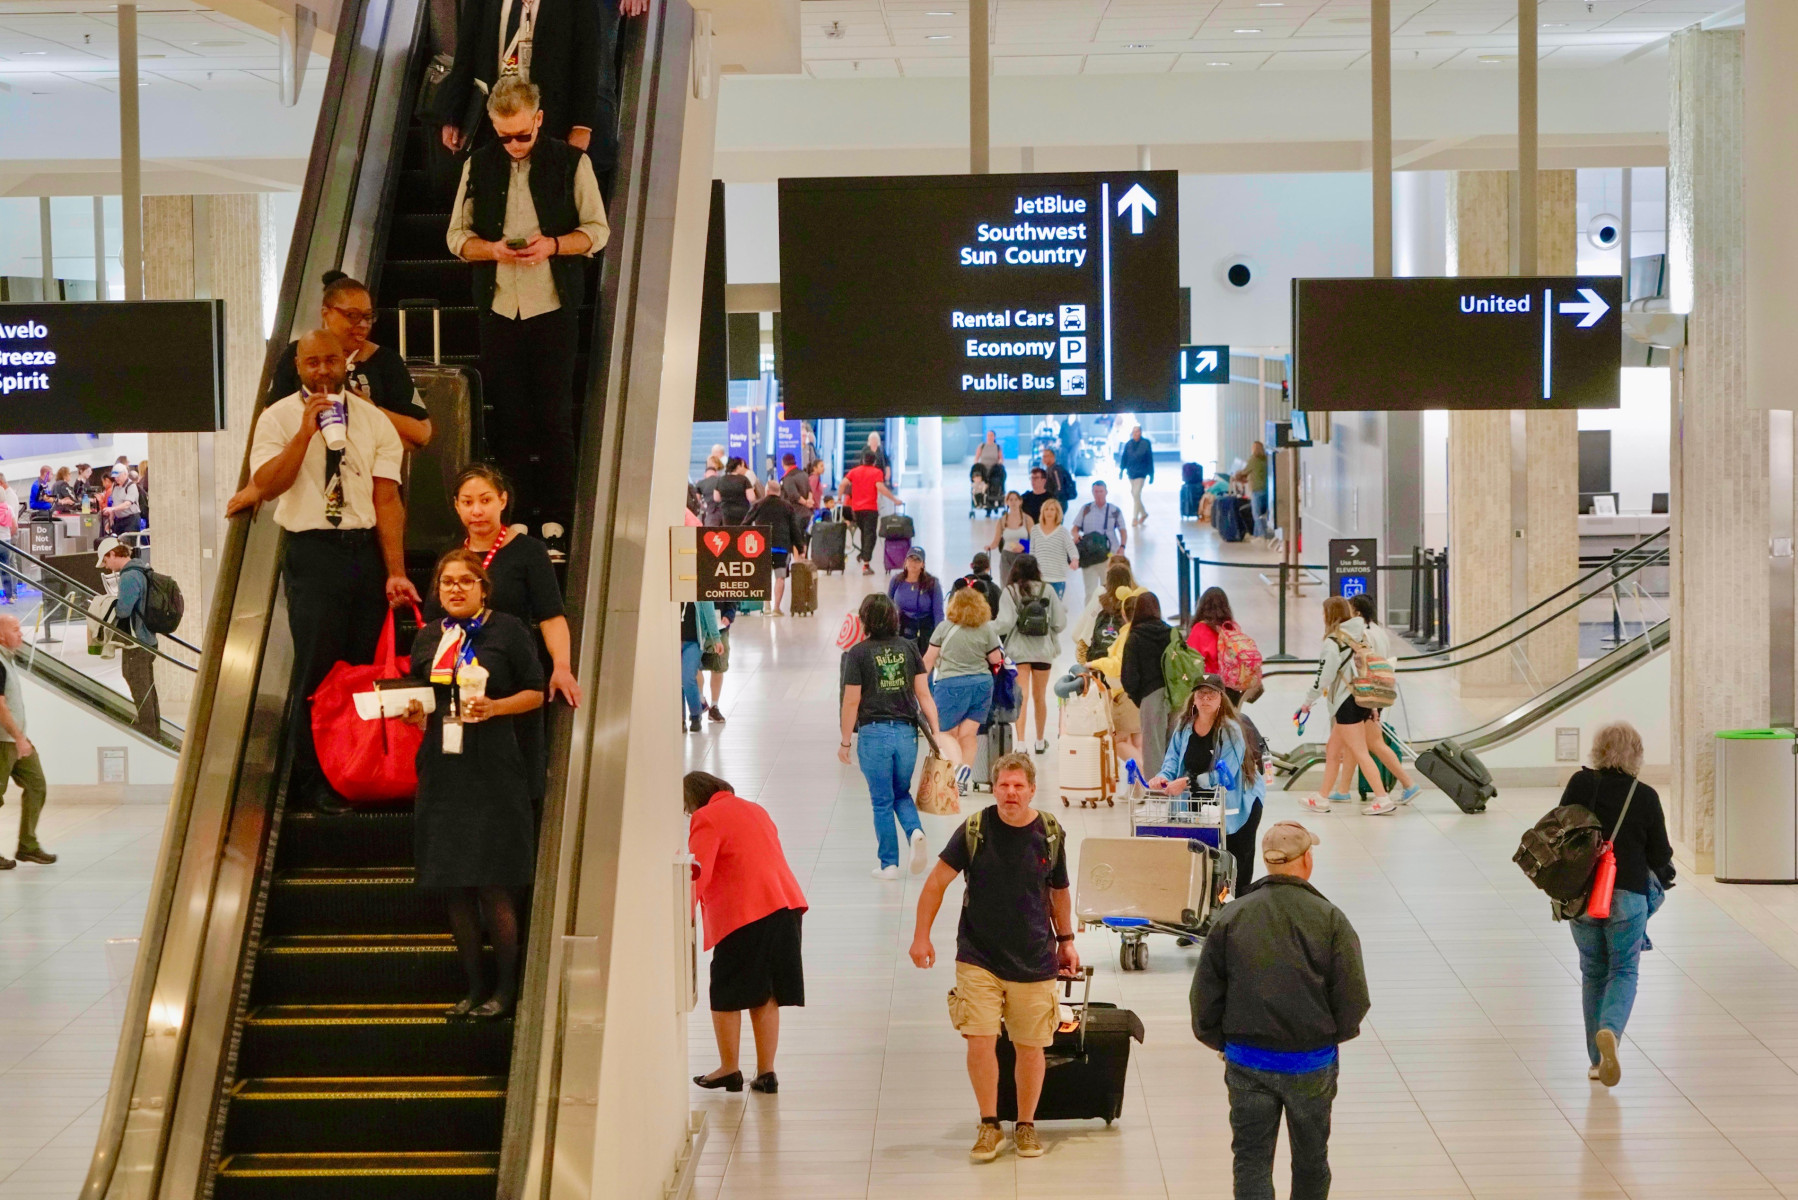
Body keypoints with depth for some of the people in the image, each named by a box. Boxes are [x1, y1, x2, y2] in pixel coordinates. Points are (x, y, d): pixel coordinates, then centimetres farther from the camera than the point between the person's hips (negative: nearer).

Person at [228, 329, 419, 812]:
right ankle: (313, 781, 4)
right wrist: (307, 431, -18)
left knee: (368, 668, 5)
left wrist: (395, 572, -7)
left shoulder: (374, 422, 8)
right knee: (317, 668, -5)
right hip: (311, 551, -2)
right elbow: (266, 485, -11)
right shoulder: (278, 418, 3)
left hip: (367, 549, 3)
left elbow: (387, 500, 1)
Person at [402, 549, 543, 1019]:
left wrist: (495, 707, -14)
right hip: (442, 770, 5)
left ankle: (505, 989, 3)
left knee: (494, 886, -7)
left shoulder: (507, 630, 1)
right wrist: (412, 713, 0)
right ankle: (475, 987, 14)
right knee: (453, 888, 5)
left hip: (493, 772, -5)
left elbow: (536, 693, 1)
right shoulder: (427, 638, 14)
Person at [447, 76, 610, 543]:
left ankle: (555, 523, 2)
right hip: (499, 308, 2)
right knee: (507, 417, 4)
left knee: (555, 417, -2)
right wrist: (493, 249, -11)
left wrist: (553, 245, -15)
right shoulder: (479, 165, 8)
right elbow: (457, 235, 10)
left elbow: (597, 230, 3)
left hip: (554, 308, -2)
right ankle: (515, 518, 11)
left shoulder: (571, 162, 1)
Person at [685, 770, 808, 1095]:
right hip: (786, 904, 7)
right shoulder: (755, 809, 22)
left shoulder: (706, 820, -2)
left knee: (725, 995, 7)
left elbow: (697, 875, -13)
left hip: (743, 913, -7)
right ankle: (766, 1072, 9)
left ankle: (729, 1069, 13)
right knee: (766, 997, 10)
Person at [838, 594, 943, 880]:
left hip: (873, 733, -3)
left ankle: (889, 864, 10)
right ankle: (915, 832, -8)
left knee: (882, 802, 7)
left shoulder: (858, 653, -6)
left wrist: (845, 742, 3)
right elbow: (923, 694, 1)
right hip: (907, 731, 3)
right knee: (902, 794, 20)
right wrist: (935, 732, 4)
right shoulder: (908, 647, 4)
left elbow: (851, 701, -5)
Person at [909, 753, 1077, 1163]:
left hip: (1034, 961, 1)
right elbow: (937, 881, -2)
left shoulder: (1051, 834, -2)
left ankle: (1026, 1125, 24)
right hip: (979, 957, -1)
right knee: (980, 1040, -8)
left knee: (1031, 1048, 6)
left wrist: (1066, 940, 18)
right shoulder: (974, 830, -8)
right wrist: (921, 936, -6)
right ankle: (989, 1126, 8)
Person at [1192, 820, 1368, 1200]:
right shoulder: (1330, 920, -10)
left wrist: (1221, 1041, 14)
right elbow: (1354, 998, -9)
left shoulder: (1231, 917, -5)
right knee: (1310, 1159, 17)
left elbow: (1204, 995, -2)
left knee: (1251, 1159, 6)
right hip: (1312, 1062, -1)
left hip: (1246, 1060, 1)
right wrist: (1334, 1033, 11)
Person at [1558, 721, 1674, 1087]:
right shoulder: (1645, 797, -8)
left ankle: (1598, 1061, 16)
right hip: (1627, 896, -2)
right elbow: (1660, 856, -2)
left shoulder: (1580, 785, -5)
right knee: (1623, 972, 8)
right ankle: (1610, 1030, -22)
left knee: (1593, 973, 14)